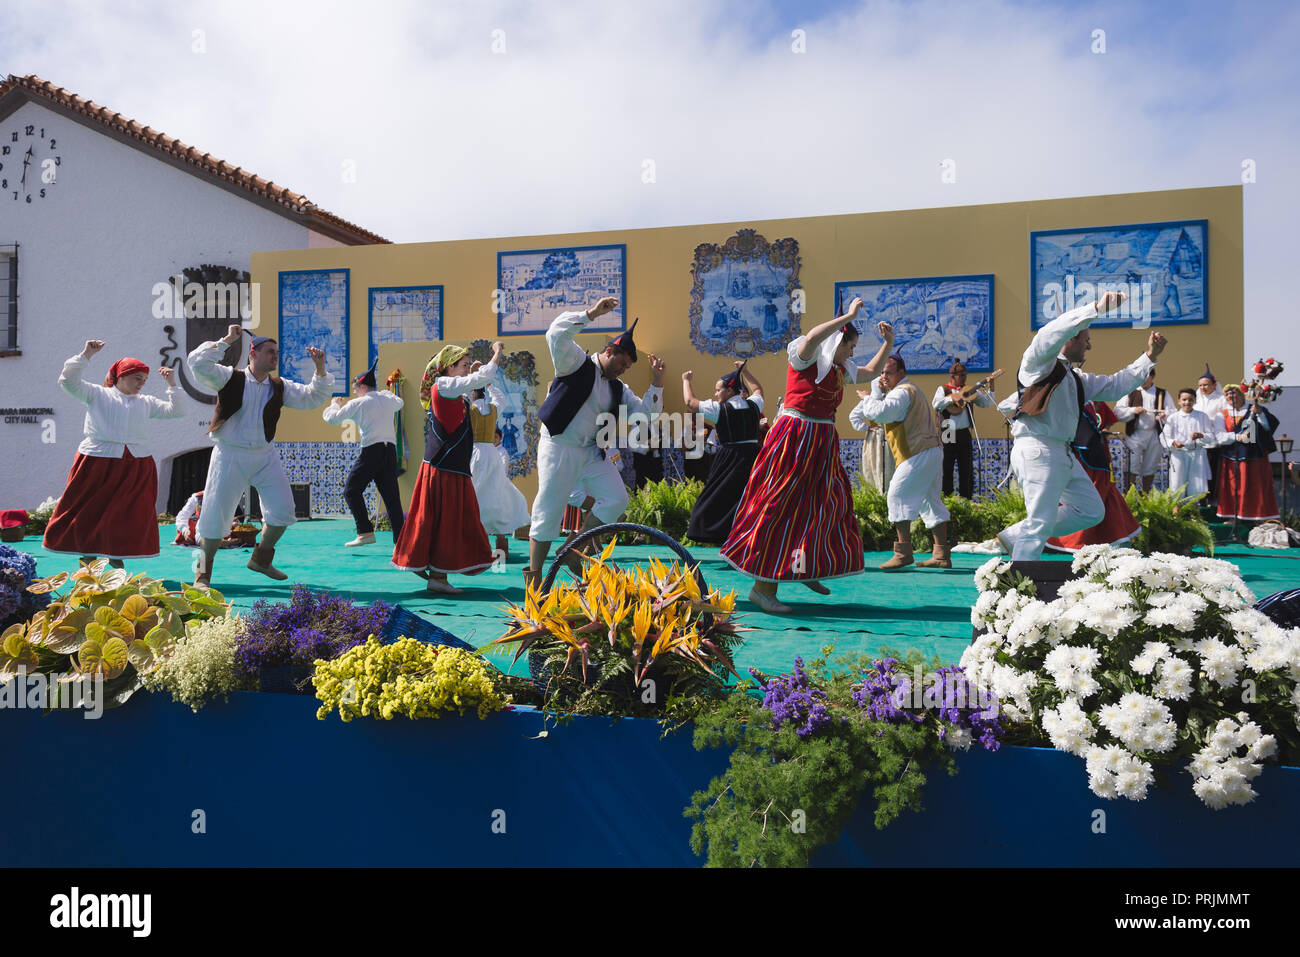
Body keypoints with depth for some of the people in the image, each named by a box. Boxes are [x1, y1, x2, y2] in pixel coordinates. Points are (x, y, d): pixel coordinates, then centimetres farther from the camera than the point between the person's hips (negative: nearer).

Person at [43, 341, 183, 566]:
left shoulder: (146, 402, 17)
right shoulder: (98, 394, 7)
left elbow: (176, 411, 14)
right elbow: (68, 381, -2)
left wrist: (172, 384, 8)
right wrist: (86, 355, -5)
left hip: (137, 466, 3)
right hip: (98, 461, -3)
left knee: (131, 515, 4)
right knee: (90, 511, 1)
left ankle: (117, 557, 16)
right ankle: (87, 554, 13)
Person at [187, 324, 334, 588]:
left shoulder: (280, 387, 7)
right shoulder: (230, 378, -4)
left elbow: (313, 397, 5)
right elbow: (198, 363, -16)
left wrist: (320, 369, -7)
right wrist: (226, 341, -15)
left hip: (266, 456, 5)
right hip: (230, 455, -4)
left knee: (282, 510, 3)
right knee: (216, 513, -2)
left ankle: (261, 558, 25)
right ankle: (203, 571, 14)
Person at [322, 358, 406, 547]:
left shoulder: (358, 403, 1)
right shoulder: (388, 400, 16)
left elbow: (332, 418, 5)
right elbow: (400, 402, 41)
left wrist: (335, 404, 25)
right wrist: (382, 391, 49)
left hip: (372, 451, -5)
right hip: (390, 450, 5)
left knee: (351, 490, 6)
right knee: (391, 495, 7)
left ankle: (366, 532, -5)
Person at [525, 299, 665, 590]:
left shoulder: (618, 389, 14)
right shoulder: (577, 363, -4)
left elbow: (645, 413, 10)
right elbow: (556, 334, -21)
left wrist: (656, 383, 0)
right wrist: (592, 314, -22)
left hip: (593, 451, 7)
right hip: (559, 448, -6)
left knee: (616, 500, -4)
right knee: (549, 512, -3)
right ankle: (533, 576, 10)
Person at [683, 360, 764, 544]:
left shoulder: (719, 409, -5)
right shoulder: (753, 405, 9)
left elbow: (690, 401, 4)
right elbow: (757, 389, 33)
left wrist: (686, 380, 19)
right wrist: (744, 371, 42)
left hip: (731, 460, -5)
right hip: (754, 457, 5)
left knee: (717, 499, 3)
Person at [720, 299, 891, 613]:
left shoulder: (839, 368, 16)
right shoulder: (806, 358, -9)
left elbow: (872, 371, 32)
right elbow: (812, 337, -32)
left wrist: (888, 343, 19)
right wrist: (849, 315, -24)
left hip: (822, 444, 9)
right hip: (795, 437, -9)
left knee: (826, 503, 13)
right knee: (782, 506, -10)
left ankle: (806, 569, 30)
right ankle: (761, 588, -8)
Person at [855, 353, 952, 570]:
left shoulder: (902, 392, -10)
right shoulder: (910, 390, 24)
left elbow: (880, 413, -26)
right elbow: (885, 416, 19)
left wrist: (868, 398, -7)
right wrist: (878, 392, 5)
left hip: (919, 453, -11)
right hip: (932, 451, 11)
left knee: (898, 496, -9)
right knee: (931, 501, 12)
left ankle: (903, 552, -13)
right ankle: (942, 554, 14)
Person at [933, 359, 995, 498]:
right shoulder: (943, 389, 1)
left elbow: (987, 404, 8)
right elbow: (936, 405, -16)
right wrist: (952, 398, -27)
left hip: (964, 433, 4)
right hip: (948, 435, -3)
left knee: (966, 469, 6)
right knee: (946, 470, 2)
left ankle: (966, 500, 15)